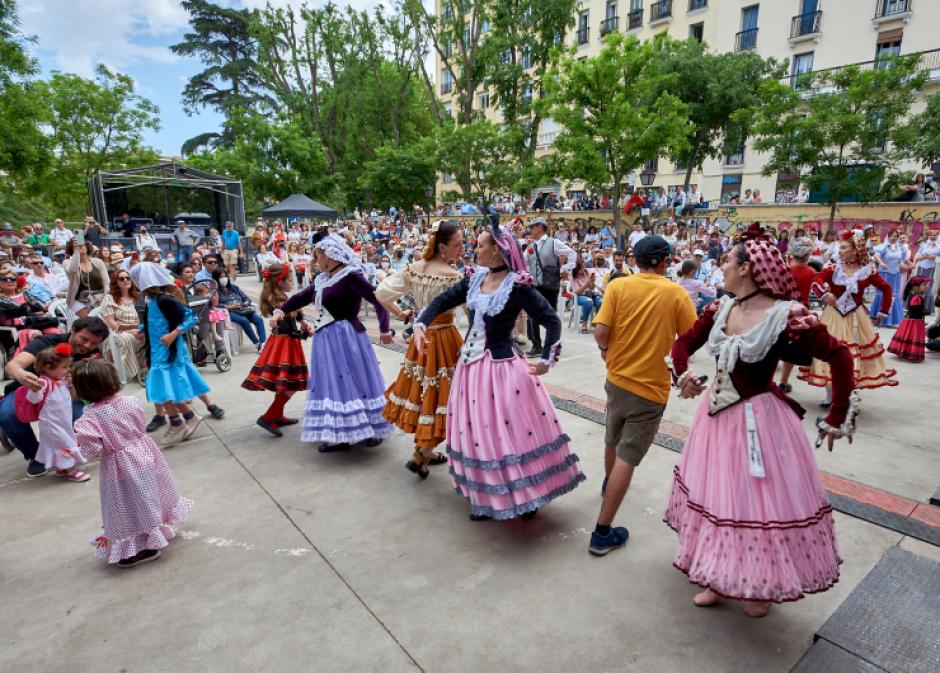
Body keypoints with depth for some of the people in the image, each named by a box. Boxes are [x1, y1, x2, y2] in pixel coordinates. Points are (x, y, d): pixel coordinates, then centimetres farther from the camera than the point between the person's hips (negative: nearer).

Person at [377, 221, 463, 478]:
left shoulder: (413, 269, 0)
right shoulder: (453, 276, -19)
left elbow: (381, 293, 0)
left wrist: (401, 314, 9)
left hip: (420, 337, 7)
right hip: (444, 339, -7)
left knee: (422, 390, 18)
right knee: (439, 395, 5)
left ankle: (424, 450, 32)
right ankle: (420, 456, 7)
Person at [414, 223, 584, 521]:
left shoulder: (518, 286, -15)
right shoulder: (475, 278, 4)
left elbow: (552, 321, -14)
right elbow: (443, 301, 10)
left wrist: (546, 359, -16)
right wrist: (421, 324, -5)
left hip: (500, 367, -7)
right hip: (470, 364, 7)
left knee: (511, 431, 0)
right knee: (476, 431, 14)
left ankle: (527, 495, 21)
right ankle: (486, 496, 30)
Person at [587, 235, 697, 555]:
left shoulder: (618, 286, -6)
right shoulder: (676, 293, -8)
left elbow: (600, 332, -14)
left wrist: (607, 349, 7)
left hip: (617, 378, 3)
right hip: (650, 387, -3)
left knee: (613, 441, 27)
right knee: (627, 457, 0)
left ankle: (608, 485, 54)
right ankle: (603, 533, 3)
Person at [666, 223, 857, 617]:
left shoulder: (786, 315, -18)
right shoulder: (720, 309, -1)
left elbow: (839, 357, -13)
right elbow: (684, 343, 11)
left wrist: (838, 418, -10)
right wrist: (682, 375, -8)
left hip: (759, 420, -6)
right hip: (716, 415, 6)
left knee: (760, 499, 8)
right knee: (714, 496, 16)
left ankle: (761, 586, 34)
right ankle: (718, 576, 38)